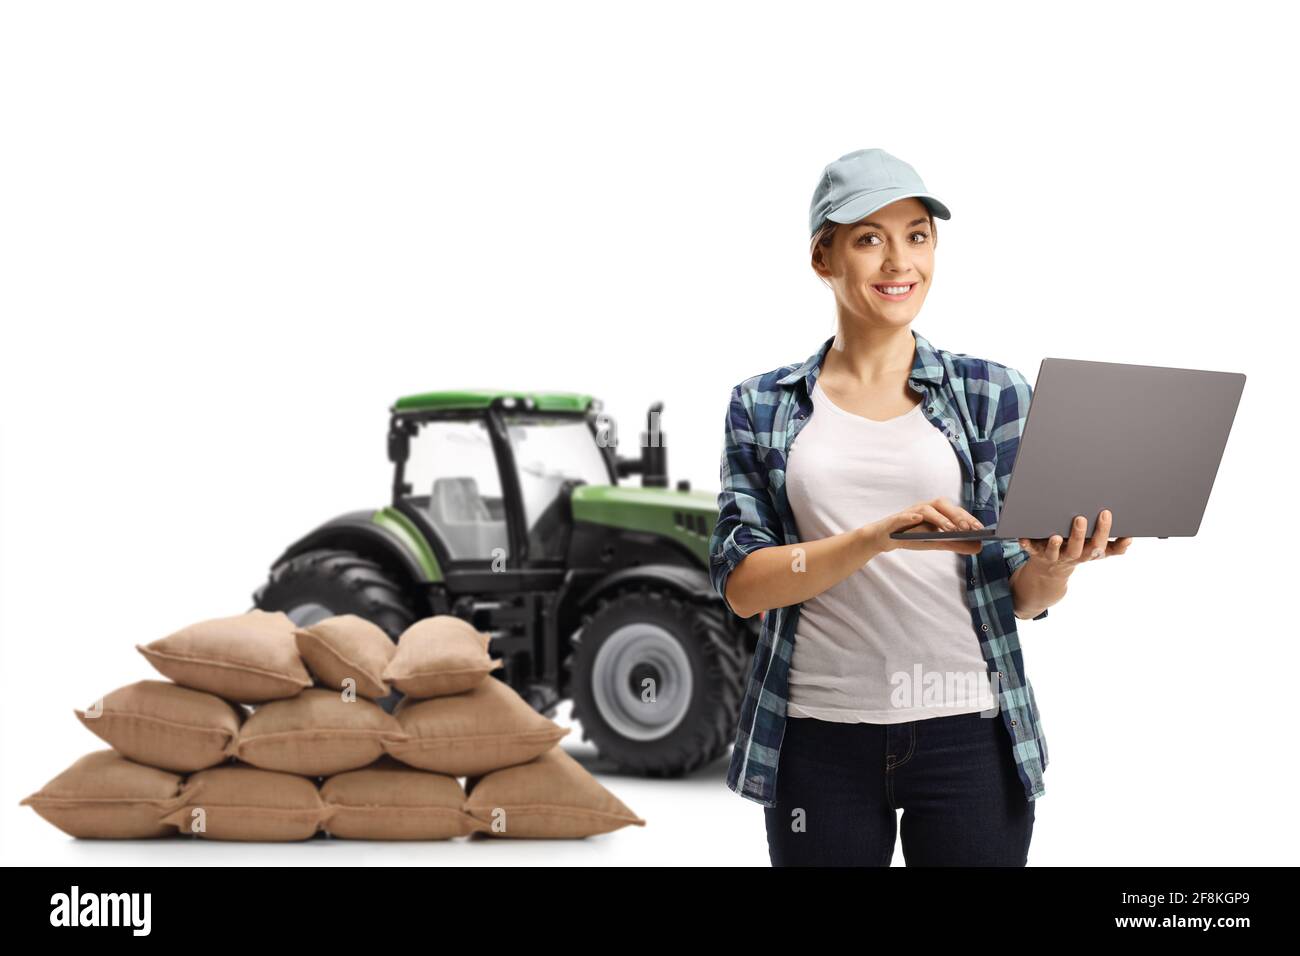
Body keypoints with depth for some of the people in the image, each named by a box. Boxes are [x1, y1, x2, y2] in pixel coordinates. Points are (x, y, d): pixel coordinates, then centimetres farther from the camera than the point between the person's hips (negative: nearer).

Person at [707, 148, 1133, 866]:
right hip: (820, 739, 0)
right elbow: (741, 583, -5)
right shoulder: (762, 407, 4)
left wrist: (1053, 568, -21)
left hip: (968, 728, 0)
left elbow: (1022, 595, 3)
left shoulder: (994, 393, 4)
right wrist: (878, 536, -20)